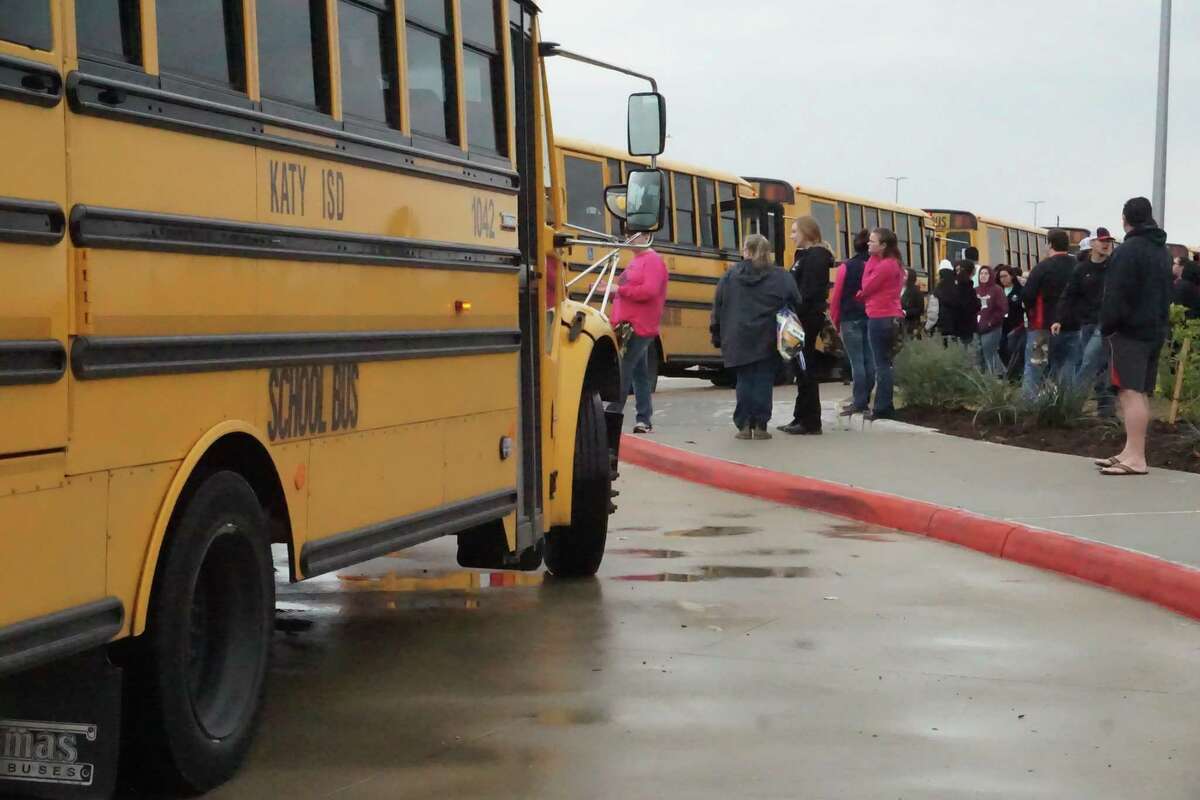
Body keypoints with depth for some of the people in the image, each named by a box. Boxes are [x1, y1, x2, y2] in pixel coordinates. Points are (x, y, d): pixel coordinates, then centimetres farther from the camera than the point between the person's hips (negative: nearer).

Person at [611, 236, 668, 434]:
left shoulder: (653, 261, -10)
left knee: (622, 373, -11)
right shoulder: (636, 261, 18)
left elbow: (649, 290, -22)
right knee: (640, 374, 10)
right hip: (629, 327, 9)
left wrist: (620, 289, -17)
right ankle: (644, 420, 13)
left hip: (639, 329, -9)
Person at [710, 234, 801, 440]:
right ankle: (760, 425, 2)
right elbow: (795, 304, -4)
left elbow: (718, 308, 4)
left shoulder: (730, 275, 2)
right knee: (764, 381, 3)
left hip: (739, 339, 1)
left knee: (744, 380, 9)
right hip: (767, 339, -1)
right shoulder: (780, 277, -2)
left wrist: (717, 335, 12)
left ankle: (744, 425, 7)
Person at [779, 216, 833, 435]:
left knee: (806, 369, -6)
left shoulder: (815, 257, -12)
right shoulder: (805, 255, 18)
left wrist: (796, 316, -24)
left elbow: (809, 292, -21)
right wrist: (792, 315, 13)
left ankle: (811, 423, -3)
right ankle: (801, 418, 19)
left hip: (808, 319, -10)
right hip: (803, 319, 10)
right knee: (802, 369, 13)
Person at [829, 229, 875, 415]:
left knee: (856, 361, -4)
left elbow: (836, 297, -4)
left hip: (851, 319, -3)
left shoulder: (847, 267, -6)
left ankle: (859, 402, -6)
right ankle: (865, 400, 10)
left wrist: (835, 321, 6)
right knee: (869, 360, 7)